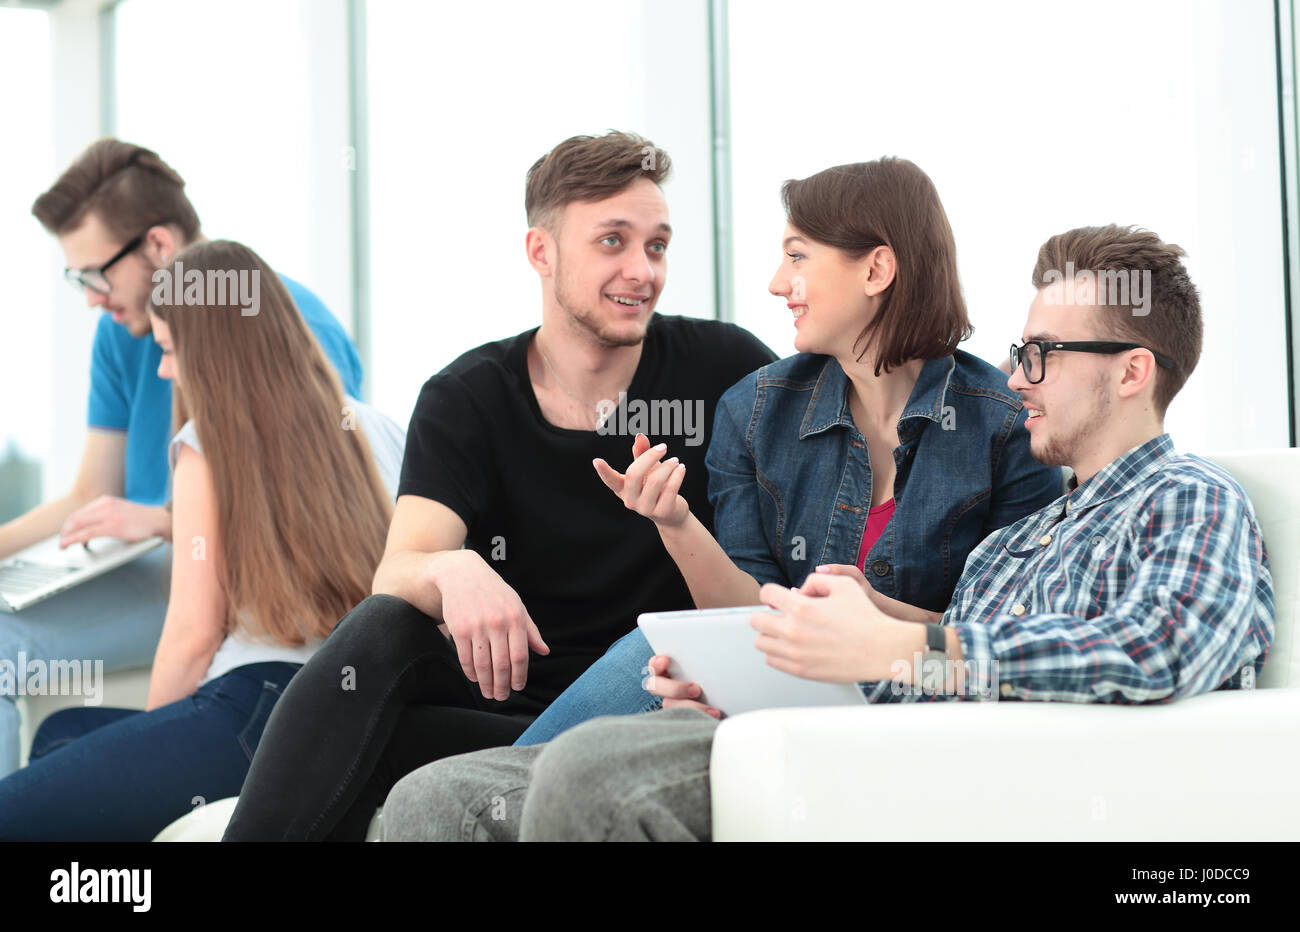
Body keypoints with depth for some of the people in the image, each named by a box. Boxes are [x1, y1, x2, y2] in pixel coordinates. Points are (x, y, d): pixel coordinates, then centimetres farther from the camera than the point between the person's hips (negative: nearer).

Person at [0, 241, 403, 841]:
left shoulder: (211, 444, -2)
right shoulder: (375, 429, 15)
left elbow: (193, 634, -4)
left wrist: (148, 738, 12)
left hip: (262, 713, -8)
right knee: (62, 731, 24)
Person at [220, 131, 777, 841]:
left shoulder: (721, 368, -2)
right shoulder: (465, 401, 1)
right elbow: (395, 575, -12)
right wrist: (451, 572, -38)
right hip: (506, 702, 2)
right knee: (380, 627, -28)